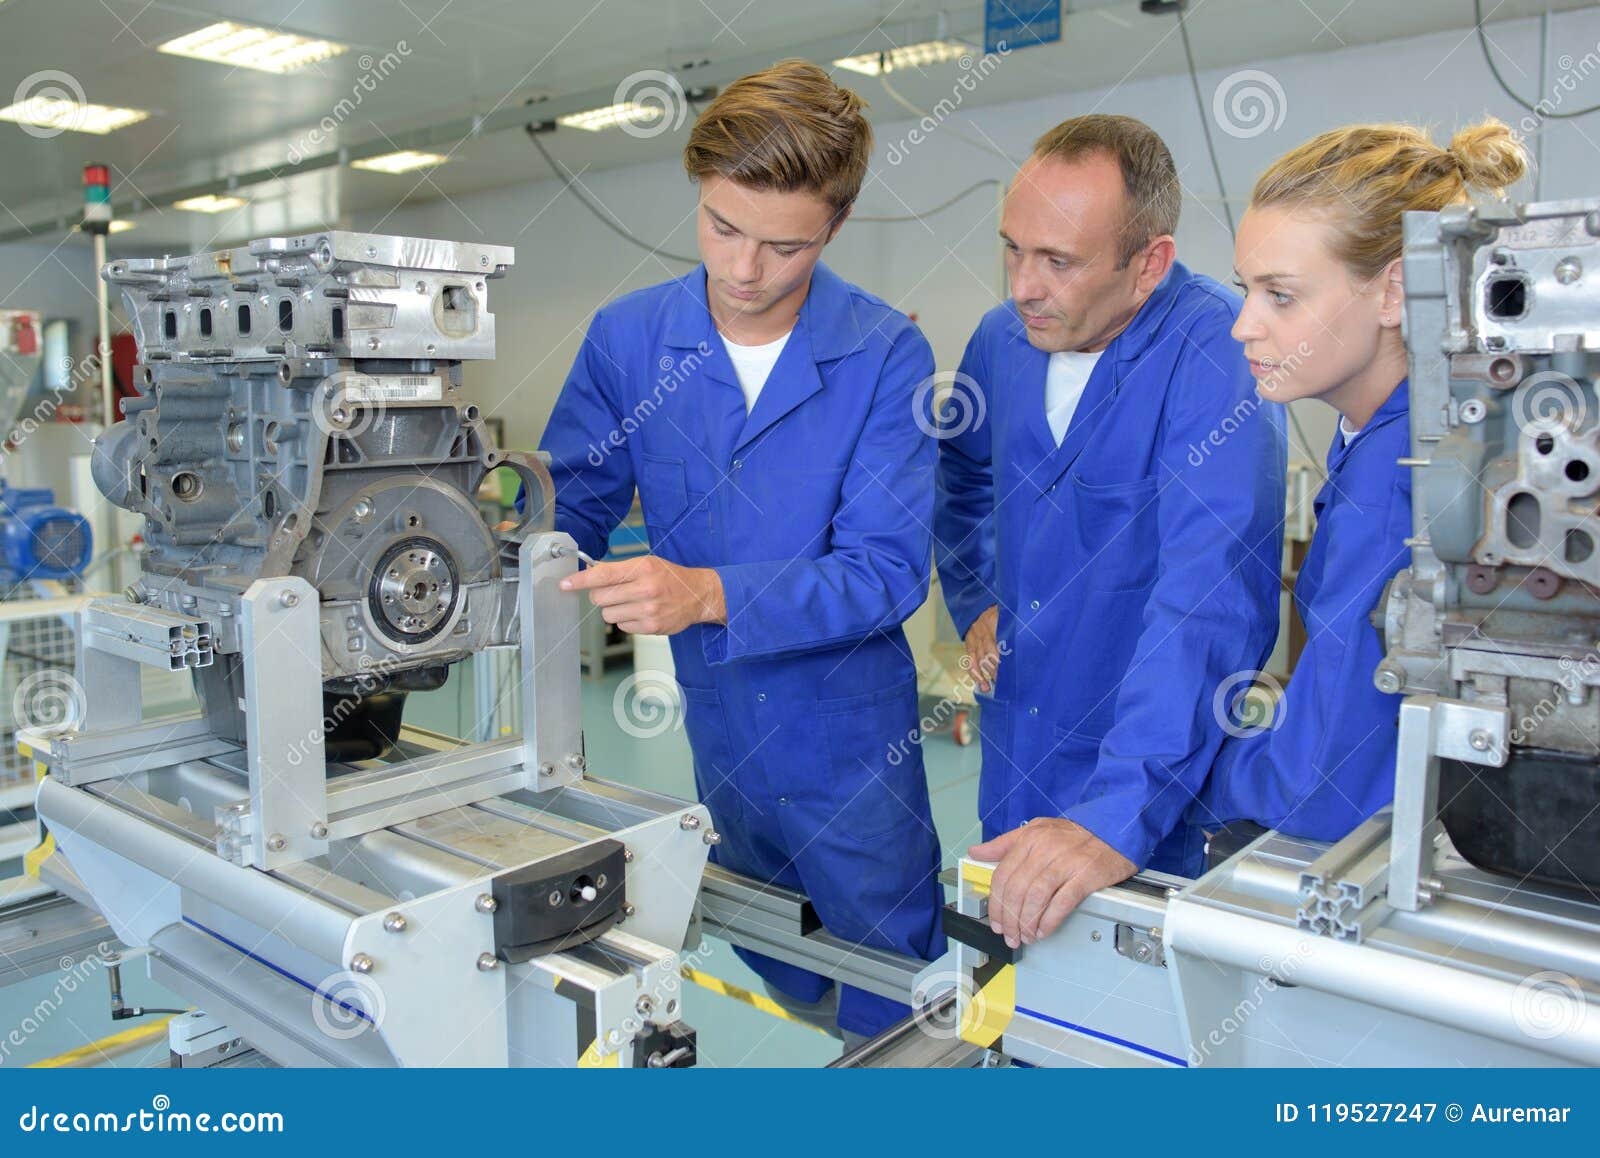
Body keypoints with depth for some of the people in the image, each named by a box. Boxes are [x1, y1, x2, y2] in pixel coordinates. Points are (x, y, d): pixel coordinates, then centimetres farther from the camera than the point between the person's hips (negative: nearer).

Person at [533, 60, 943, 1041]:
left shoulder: (884, 354, -16)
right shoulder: (626, 337, -5)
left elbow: (887, 569, -22)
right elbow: (575, 504, 1)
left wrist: (710, 594, -35)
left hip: (851, 743, -3)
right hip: (721, 733, 4)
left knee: (896, 1008, 14)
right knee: (780, 985, 25)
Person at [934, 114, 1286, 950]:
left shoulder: (1214, 355, -23)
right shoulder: (1004, 339, -2)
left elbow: (1212, 599, -35)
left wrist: (1119, 815, -43)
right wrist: (977, 604, 5)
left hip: (1158, 774, -6)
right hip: (1016, 757, 6)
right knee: (1007, 976, 21)